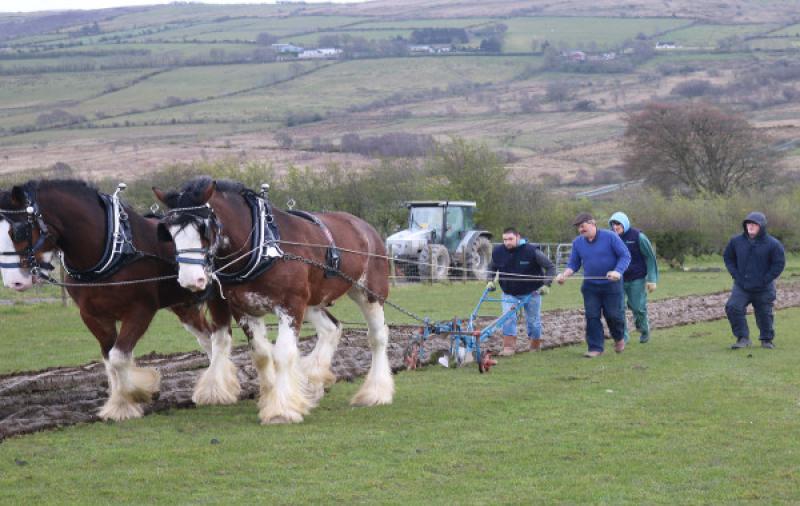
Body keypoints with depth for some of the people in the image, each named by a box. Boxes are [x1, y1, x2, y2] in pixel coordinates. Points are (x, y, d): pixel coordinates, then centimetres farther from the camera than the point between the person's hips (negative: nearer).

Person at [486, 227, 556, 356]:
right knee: (508, 319, -15)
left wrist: (546, 284, -18)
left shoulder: (532, 251, -19)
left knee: (533, 321, 10)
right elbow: (492, 269, 12)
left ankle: (536, 346, 28)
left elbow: (550, 267, -10)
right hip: (509, 294, 2)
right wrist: (491, 281, -4)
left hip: (531, 292, -2)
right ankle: (509, 347, -14)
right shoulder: (498, 252, -9)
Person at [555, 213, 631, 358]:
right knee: (592, 316, -4)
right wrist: (564, 274, -14)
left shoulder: (610, 237, -10)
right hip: (590, 286, 3)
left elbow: (625, 256, -10)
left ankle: (619, 338, 30)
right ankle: (595, 348, 2)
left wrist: (618, 271, -26)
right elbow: (574, 264, 7)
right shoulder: (577, 242, 2)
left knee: (613, 314, 1)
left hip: (611, 285, -3)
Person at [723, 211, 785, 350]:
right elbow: (728, 258, 12)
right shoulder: (736, 241, -1)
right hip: (741, 287, 2)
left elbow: (779, 264, -5)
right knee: (733, 307, -17)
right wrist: (736, 275, -1)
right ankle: (743, 338, -8)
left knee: (764, 314, 8)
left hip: (763, 289, -2)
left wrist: (764, 280, -10)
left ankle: (767, 339, 31)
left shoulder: (772, 244, -10)